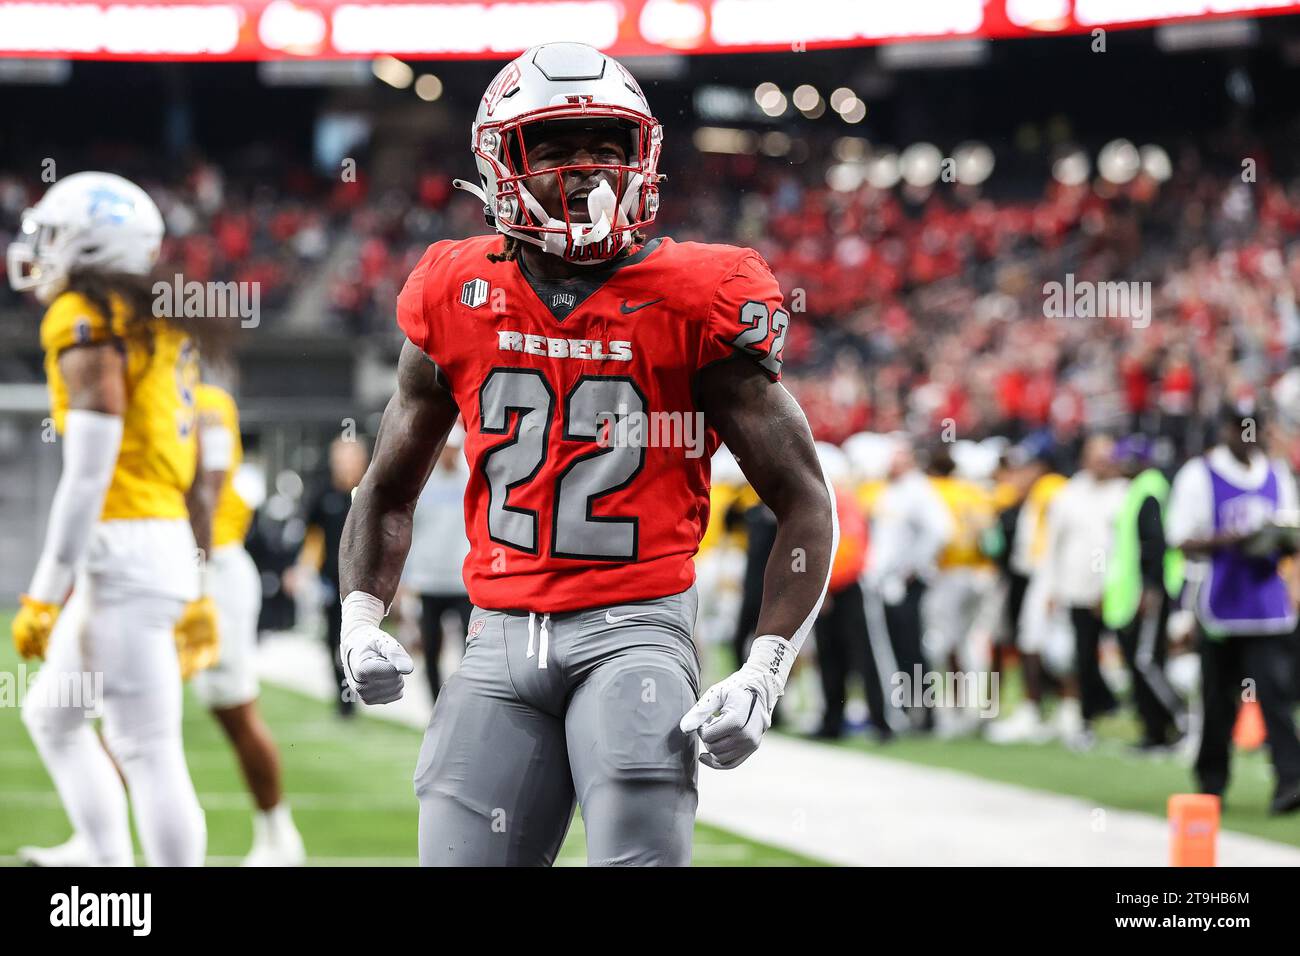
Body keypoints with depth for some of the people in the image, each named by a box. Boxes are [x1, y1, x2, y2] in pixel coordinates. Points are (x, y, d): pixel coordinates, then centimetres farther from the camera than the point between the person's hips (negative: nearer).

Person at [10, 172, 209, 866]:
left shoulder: (87, 323, -11)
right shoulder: (154, 327, 17)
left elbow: (88, 474, -18)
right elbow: (187, 474, 18)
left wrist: (44, 595, -16)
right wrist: (193, 593, 23)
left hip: (122, 549, -10)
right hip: (168, 543, 10)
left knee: (146, 749, -7)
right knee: (52, 712, 22)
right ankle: (103, 856, 23)